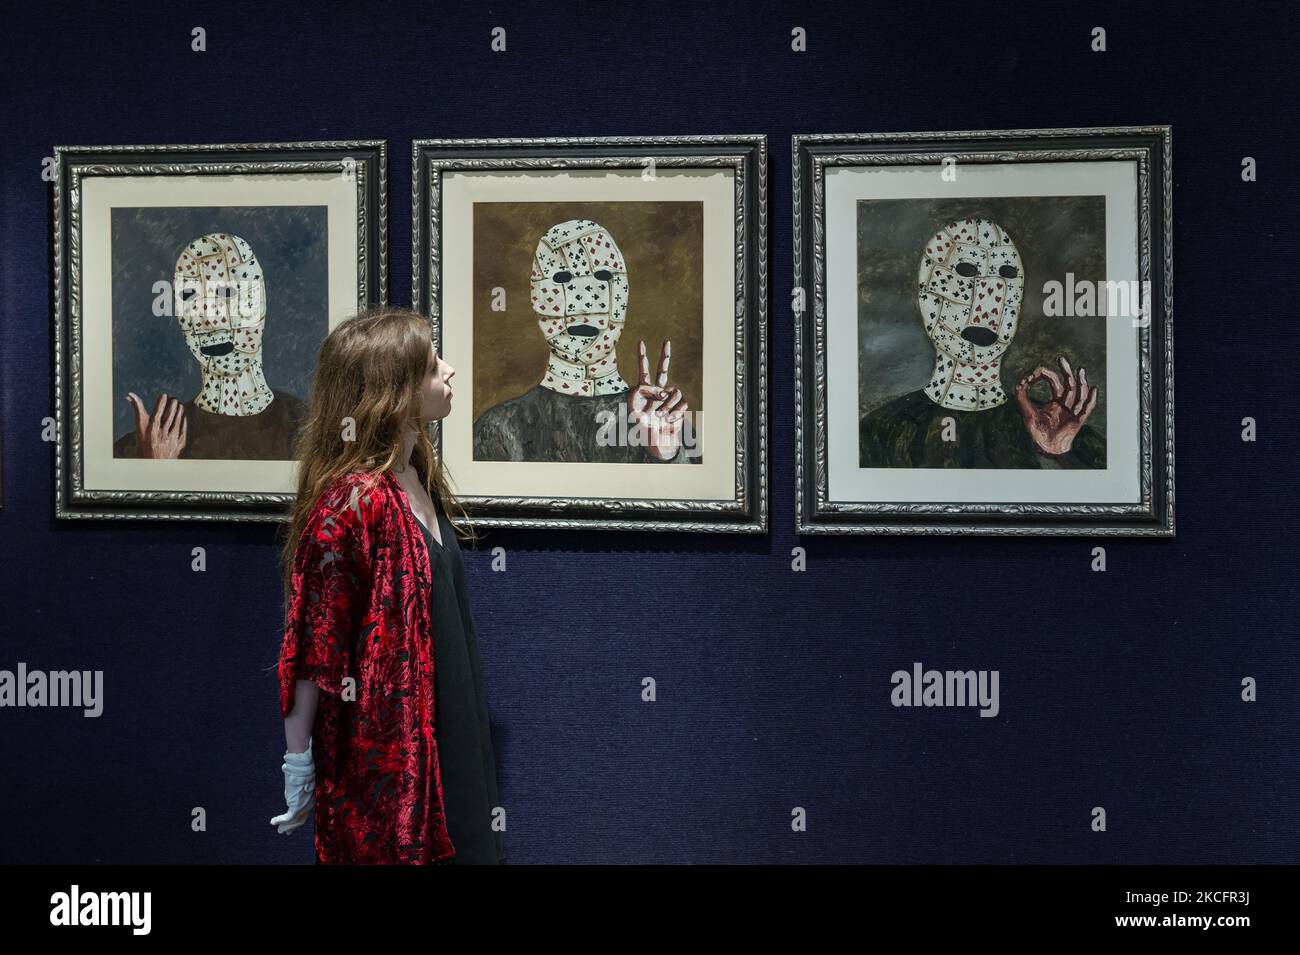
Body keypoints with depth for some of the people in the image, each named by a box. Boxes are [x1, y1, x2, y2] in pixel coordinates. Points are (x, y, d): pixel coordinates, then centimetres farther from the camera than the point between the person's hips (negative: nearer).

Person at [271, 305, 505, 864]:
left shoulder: (420, 482, 6)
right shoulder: (353, 503, -21)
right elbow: (311, 646, -18)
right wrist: (299, 762, -13)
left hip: (442, 739, 9)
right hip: (380, 753, -9)